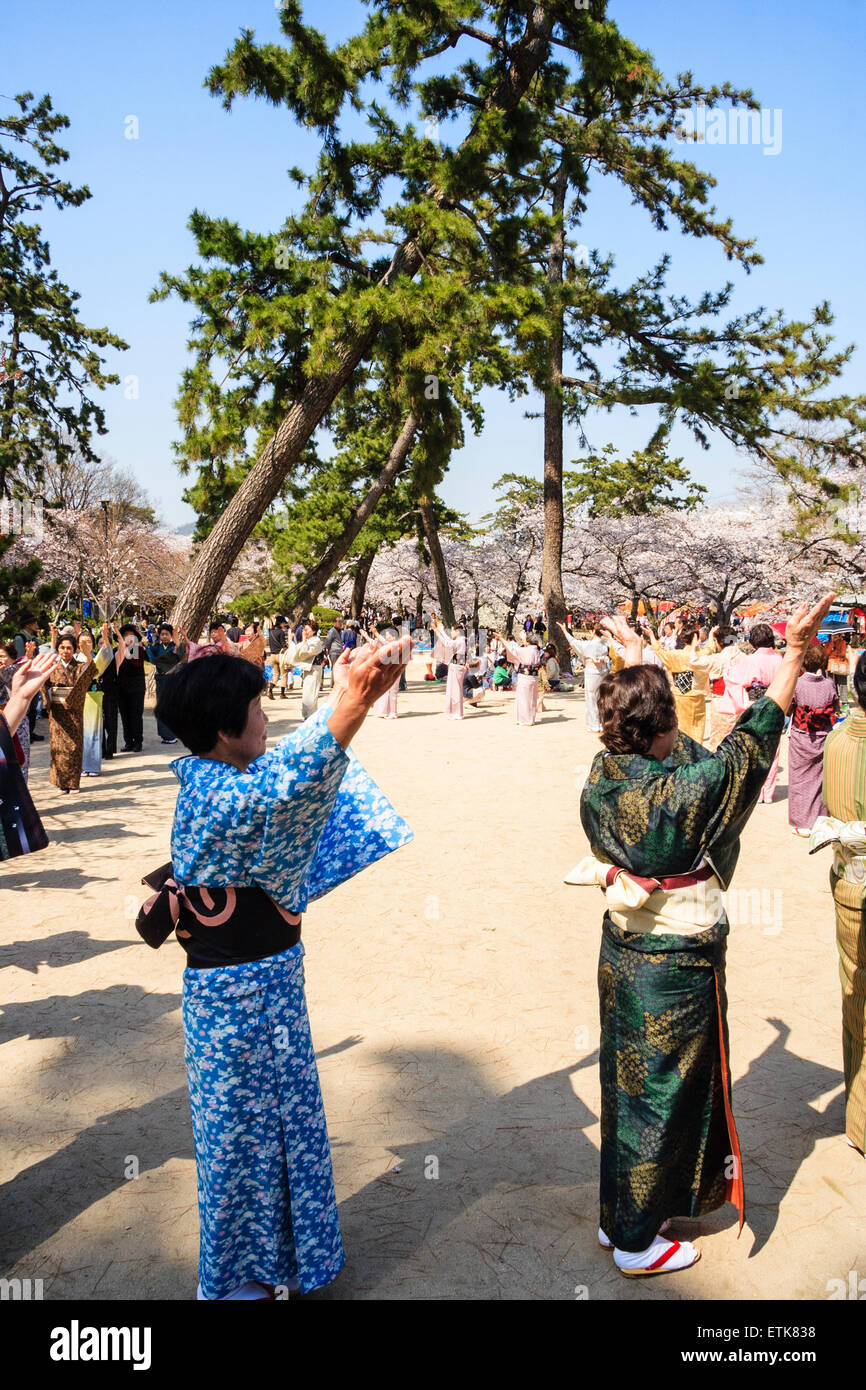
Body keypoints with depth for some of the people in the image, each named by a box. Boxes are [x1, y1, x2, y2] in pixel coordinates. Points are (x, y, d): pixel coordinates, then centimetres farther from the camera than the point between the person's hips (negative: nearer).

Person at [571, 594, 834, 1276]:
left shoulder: (602, 775, -8)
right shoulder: (685, 790, -27)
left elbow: (631, 715, 12)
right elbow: (752, 739, -18)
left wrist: (633, 652, 25)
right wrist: (795, 652, -15)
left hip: (622, 953, 7)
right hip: (679, 965, -7)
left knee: (626, 1081, 22)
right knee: (664, 1093, 10)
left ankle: (617, 1214, 40)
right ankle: (637, 1241, 27)